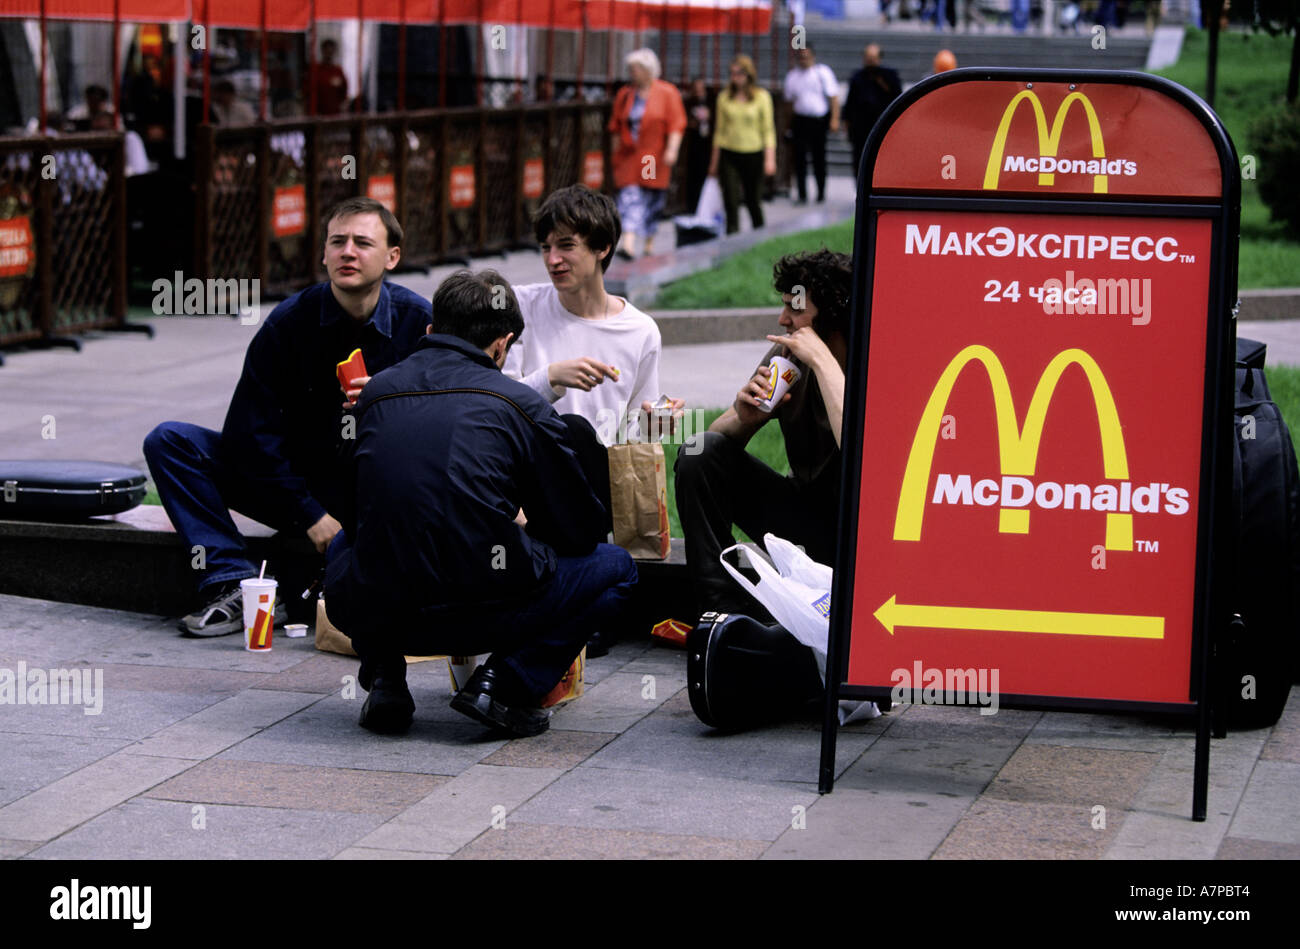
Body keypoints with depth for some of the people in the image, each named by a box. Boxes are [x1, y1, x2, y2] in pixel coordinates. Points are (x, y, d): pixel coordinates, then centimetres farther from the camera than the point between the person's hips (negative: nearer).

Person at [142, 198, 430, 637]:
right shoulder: (289, 321, -6)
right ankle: (232, 582, -25)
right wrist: (309, 514, -12)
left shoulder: (419, 322, -6)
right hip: (300, 491, 2)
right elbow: (252, 432, -7)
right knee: (169, 441, -13)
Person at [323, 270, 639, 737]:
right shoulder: (521, 405, 0)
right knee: (614, 567, 20)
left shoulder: (376, 392, 11)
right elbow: (580, 530, 8)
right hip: (479, 618, -4)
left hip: (369, 614, 4)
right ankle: (502, 684, 1)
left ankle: (385, 681, 15)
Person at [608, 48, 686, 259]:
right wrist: (616, 153, 12)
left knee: (652, 199, 6)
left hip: (654, 159, -2)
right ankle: (628, 243, -22)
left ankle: (649, 242, 22)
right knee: (629, 196, -11)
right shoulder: (624, 95, 9)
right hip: (628, 156, 2)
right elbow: (616, 127, 15)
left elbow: (676, 125, -6)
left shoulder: (667, 93, -1)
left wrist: (671, 150, -17)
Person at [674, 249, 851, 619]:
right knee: (700, 452, -10)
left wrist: (822, 360, -31)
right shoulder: (787, 356, -3)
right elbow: (719, 437, 3)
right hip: (803, 509, 6)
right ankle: (723, 611, -10)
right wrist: (743, 417, -21)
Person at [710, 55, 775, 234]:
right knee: (730, 200, -9)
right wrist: (715, 160, 10)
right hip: (728, 154, 1)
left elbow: (768, 130, 0)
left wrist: (770, 158, -9)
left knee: (753, 200, 7)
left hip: (753, 154, -1)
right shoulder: (724, 97, 5)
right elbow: (720, 130, 10)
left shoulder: (761, 97, -1)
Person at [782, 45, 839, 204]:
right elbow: (789, 98, 18)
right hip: (800, 120, 2)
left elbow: (834, 97, -2)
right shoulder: (792, 76, 9)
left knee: (819, 157, 5)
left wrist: (834, 119, -10)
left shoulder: (823, 72, -1)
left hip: (819, 120, -2)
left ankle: (821, 192, 19)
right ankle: (802, 194, -1)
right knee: (799, 157, -5)